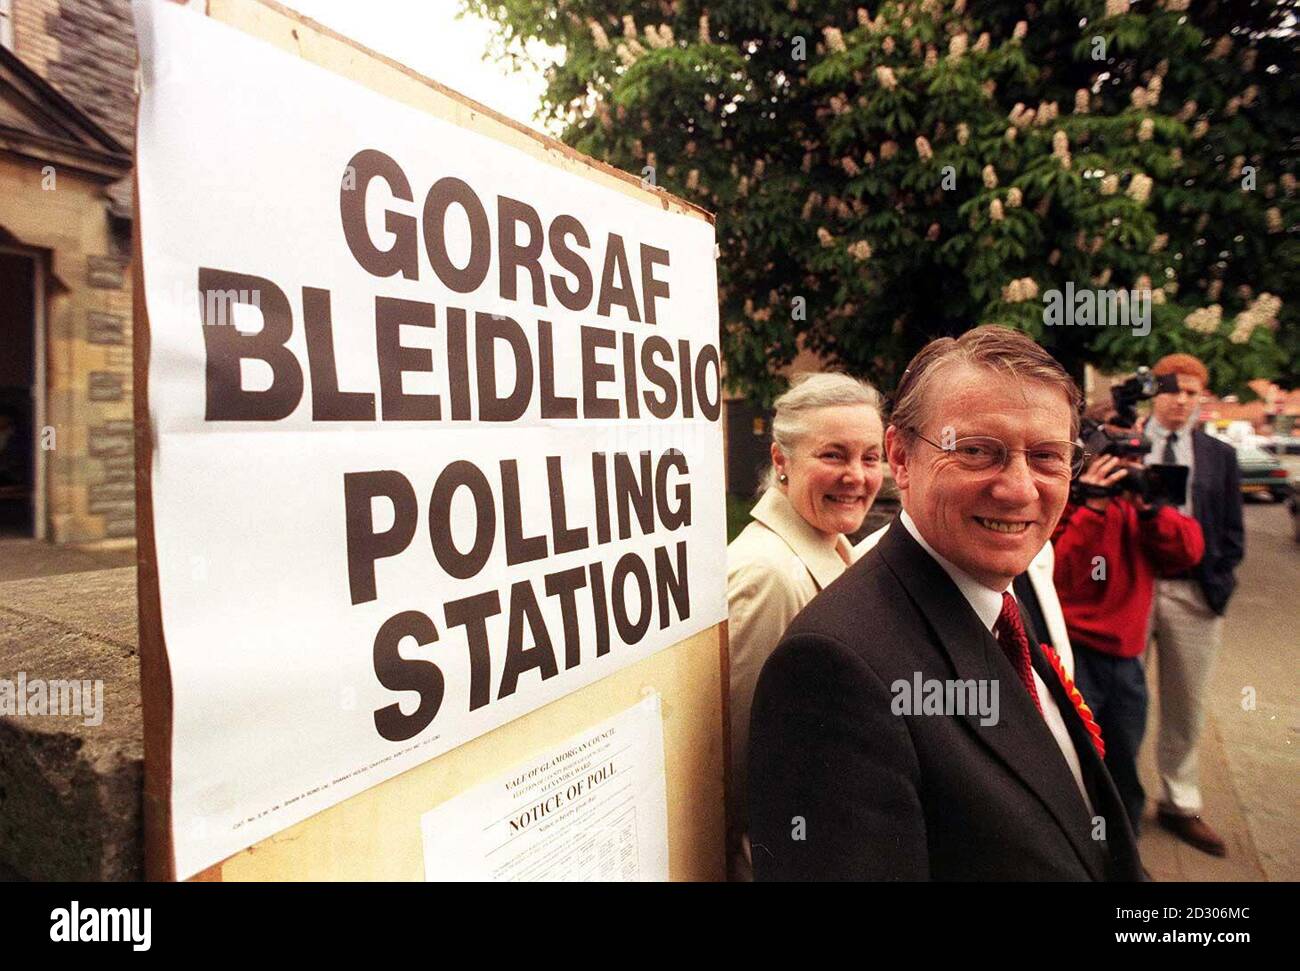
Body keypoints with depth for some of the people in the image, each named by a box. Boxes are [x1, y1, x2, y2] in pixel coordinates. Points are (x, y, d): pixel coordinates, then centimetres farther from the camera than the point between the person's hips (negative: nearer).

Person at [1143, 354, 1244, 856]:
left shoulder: (1219, 456, 9)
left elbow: (1231, 532, 9)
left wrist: (1219, 588, -2)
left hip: (1193, 594, 2)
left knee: (1185, 707, 12)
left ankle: (1180, 805, 27)